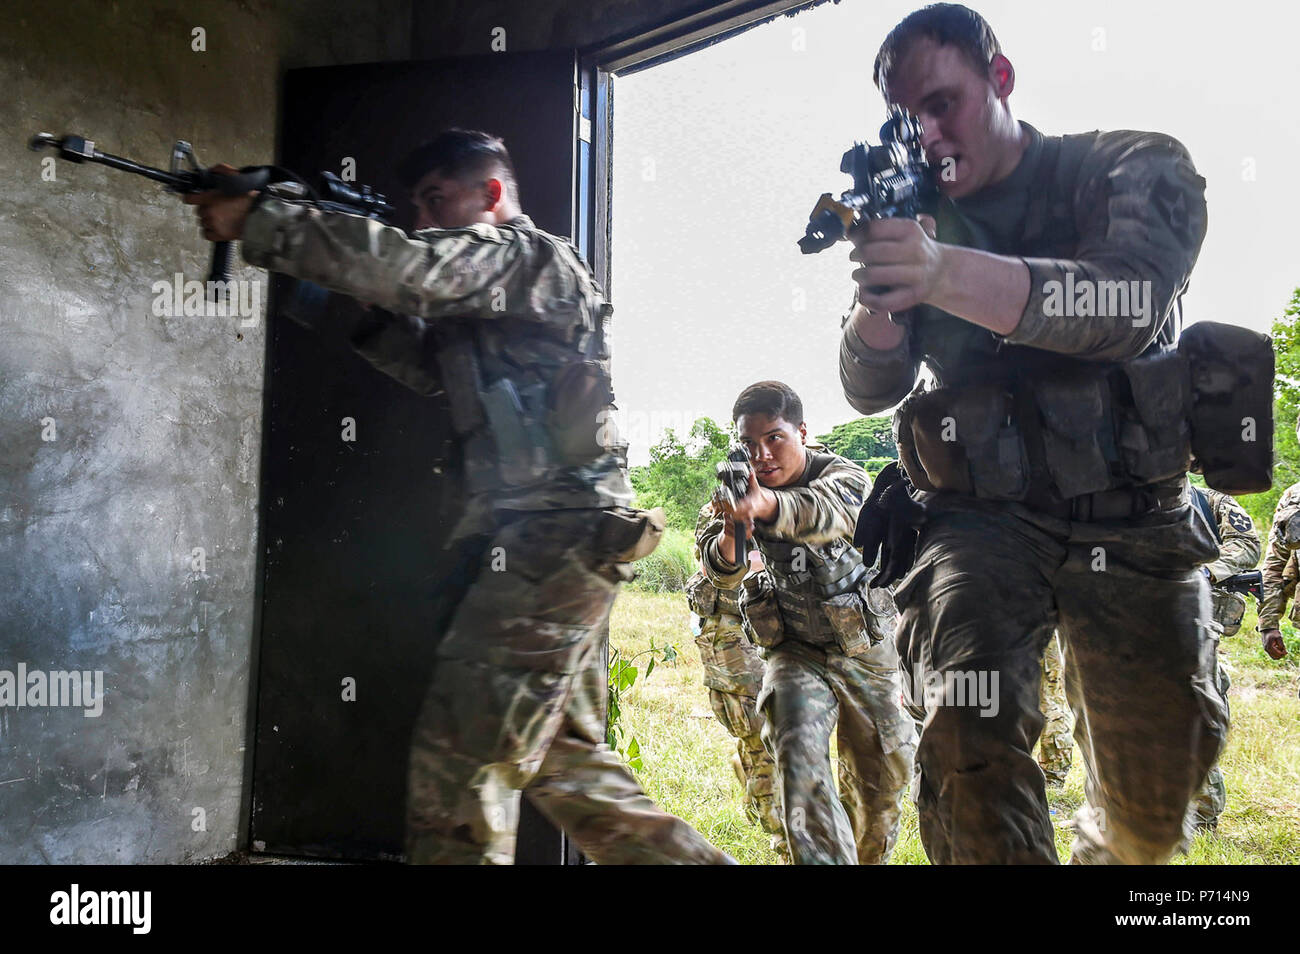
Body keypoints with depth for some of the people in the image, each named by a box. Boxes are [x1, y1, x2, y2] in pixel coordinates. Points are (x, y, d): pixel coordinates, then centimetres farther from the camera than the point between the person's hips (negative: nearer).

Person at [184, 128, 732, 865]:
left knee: (462, 749, -8)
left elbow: (403, 265, -19)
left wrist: (258, 222, -13)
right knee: (563, 758, 15)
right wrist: (343, 299, 9)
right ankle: (685, 854, 22)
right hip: (561, 545, 10)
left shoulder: (527, 253, -3)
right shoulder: (489, 291, 26)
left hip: (555, 536, -10)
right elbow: (427, 368, 22)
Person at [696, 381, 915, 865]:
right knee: (798, 755, -24)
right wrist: (727, 543, -47)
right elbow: (718, 569, -22)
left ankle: (869, 858, 38)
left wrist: (767, 505, -65)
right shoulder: (739, 489, -6)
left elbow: (830, 511, -43)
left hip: (866, 649, -1)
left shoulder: (843, 474, -17)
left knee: (882, 779, 11)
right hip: (795, 652, 1)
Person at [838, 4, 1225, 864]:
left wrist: (947, 275, -39)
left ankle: (1101, 849, 45)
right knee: (969, 734, -27)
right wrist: (878, 290, -22)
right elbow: (870, 389, -1)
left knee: (1151, 813, 12)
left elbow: (1130, 302, -23)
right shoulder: (923, 219, 5)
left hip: (1132, 525, 0)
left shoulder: (1137, 169, -1)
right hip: (980, 522, 1)